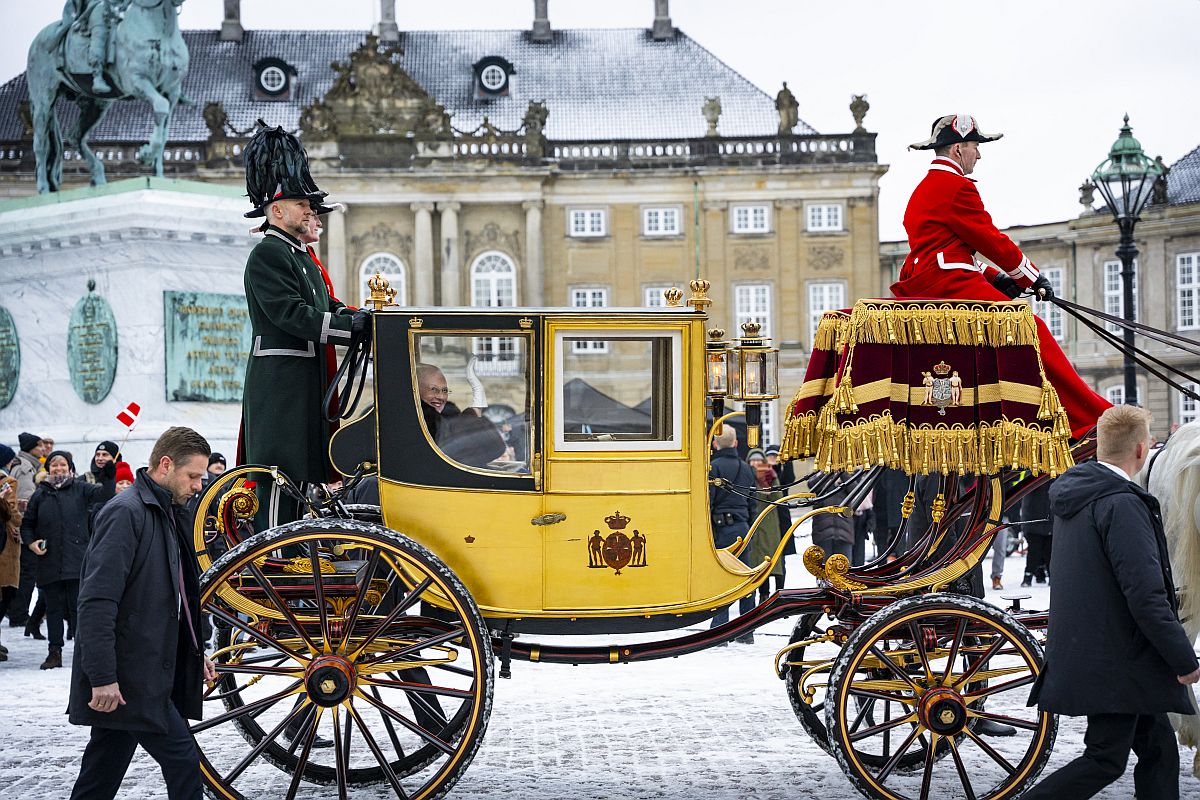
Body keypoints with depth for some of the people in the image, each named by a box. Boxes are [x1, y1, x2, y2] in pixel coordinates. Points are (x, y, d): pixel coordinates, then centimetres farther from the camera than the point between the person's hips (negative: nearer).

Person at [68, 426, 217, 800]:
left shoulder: (169, 514, 17)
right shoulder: (126, 512, -15)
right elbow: (97, 601, -21)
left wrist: (195, 653, 22)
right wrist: (103, 677, -24)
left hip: (147, 672, 10)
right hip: (128, 678, -10)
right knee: (183, 762, -8)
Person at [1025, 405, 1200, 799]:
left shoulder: (1074, 495, 8)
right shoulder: (1122, 505, -21)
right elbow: (1145, 595, -23)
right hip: (1114, 661, -9)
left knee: (1157, 748, 14)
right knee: (1106, 760, -1)